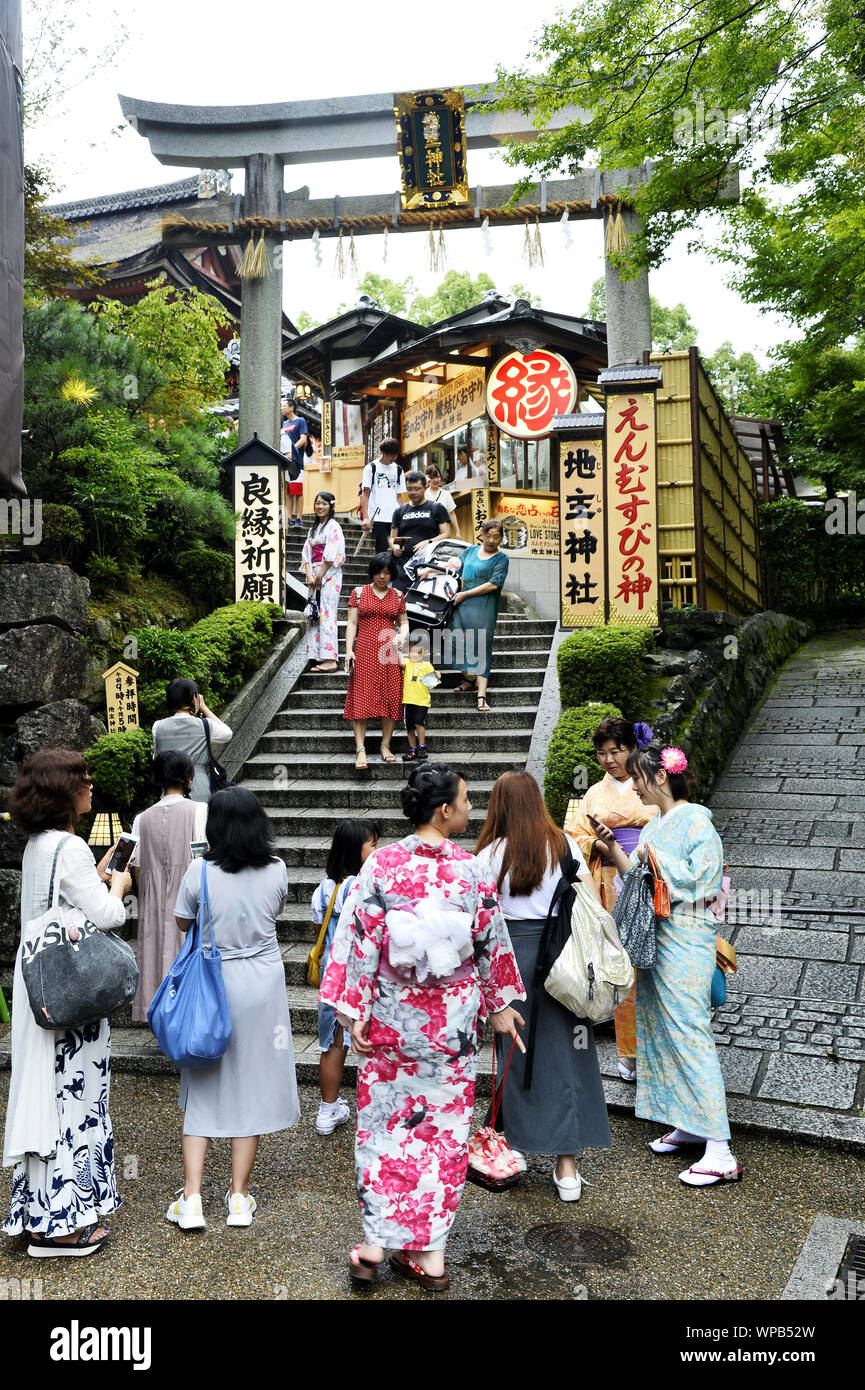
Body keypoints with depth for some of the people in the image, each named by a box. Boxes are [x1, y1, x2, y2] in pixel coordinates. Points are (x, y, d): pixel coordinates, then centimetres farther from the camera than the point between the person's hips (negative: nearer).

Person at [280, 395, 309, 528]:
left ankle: (299, 519, -7)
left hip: (295, 461, -7)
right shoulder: (284, 424, 22)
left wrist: (291, 452, -20)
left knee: (297, 491, -7)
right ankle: (290, 518, 8)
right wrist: (280, 453, 6)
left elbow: (303, 439, -10)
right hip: (283, 461, 7)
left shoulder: (300, 421, 1)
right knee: (288, 491, 6)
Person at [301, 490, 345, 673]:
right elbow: (307, 553, 13)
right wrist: (309, 575, -1)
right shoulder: (314, 528, 19)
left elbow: (331, 555, -12)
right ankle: (318, 657, 6)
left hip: (329, 576, -8)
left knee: (326, 615, -14)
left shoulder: (333, 526, -4)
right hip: (315, 577, 8)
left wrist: (319, 576, -12)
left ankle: (331, 659, -17)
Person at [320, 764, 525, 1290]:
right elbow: (491, 942, -1)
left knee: (385, 1126, 14)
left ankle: (376, 1244, 19)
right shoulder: (473, 870, -10)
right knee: (445, 1129, 11)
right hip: (453, 1023, 0)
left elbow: (360, 940, -9)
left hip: (392, 1018, 0)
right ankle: (431, 1255, 19)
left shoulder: (380, 865, -10)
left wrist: (355, 1010, -3)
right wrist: (500, 1005, 12)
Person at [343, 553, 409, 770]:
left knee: (390, 698, 0)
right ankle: (360, 749, -9)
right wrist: (349, 650, -6)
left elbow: (404, 623, 14)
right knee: (361, 697, -7)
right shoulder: (359, 592, 6)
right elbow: (352, 623, 3)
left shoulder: (397, 596, 11)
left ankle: (385, 746, 8)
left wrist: (402, 636, -8)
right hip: (364, 652, -2)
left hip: (389, 652, 2)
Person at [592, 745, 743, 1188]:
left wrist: (656, 856, -14)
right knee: (660, 1028, 13)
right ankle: (689, 1124, 26)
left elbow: (700, 882, -18)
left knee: (689, 1033, -9)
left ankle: (720, 1152, -5)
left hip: (685, 939, -9)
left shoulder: (696, 821, -12)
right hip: (653, 936, 9)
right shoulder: (653, 826, 13)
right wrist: (612, 847, 6)